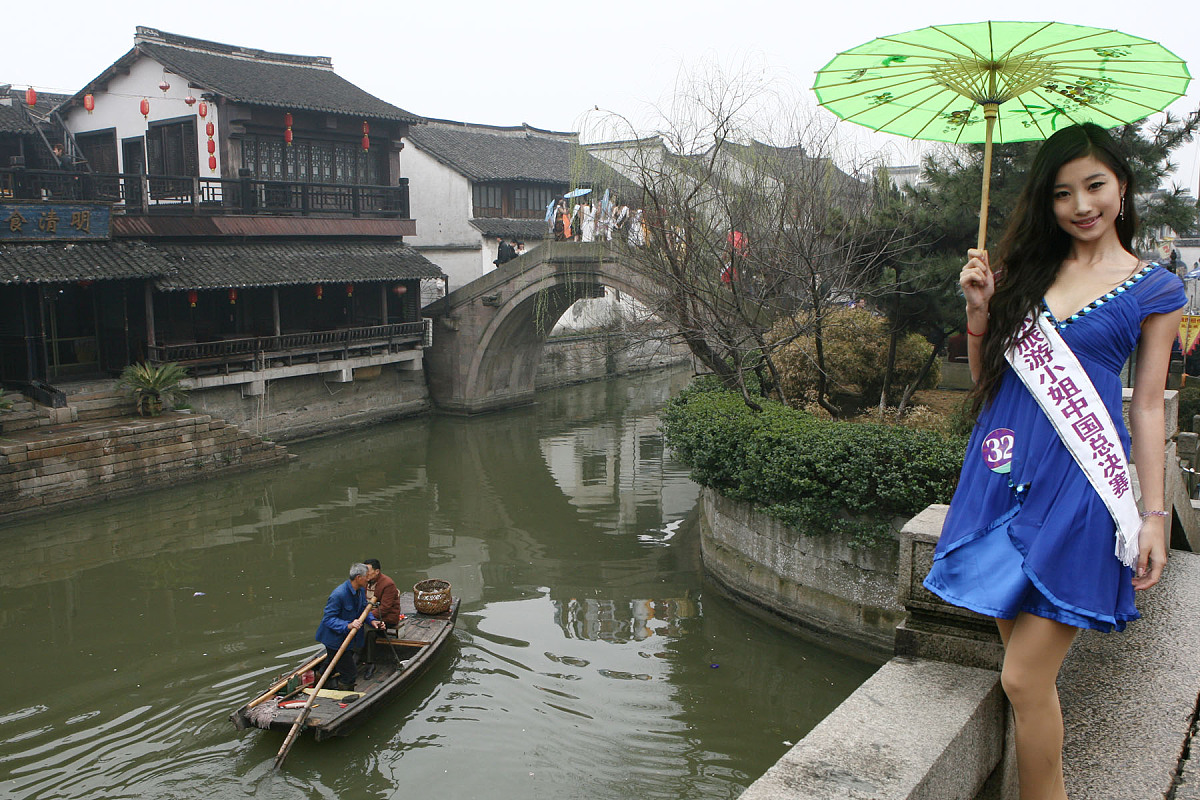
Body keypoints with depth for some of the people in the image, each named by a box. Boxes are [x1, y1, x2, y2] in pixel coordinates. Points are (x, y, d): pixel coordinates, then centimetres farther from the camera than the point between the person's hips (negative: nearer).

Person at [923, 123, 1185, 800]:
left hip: (1077, 485, -4)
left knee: (1025, 679, -6)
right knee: (1027, 670, 11)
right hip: (1005, 469, 4)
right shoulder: (1027, 270, 13)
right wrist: (980, 309, -2)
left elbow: (1148, 405, 4)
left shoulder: (1155, 289, 5)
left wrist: (1155, 514, 0)